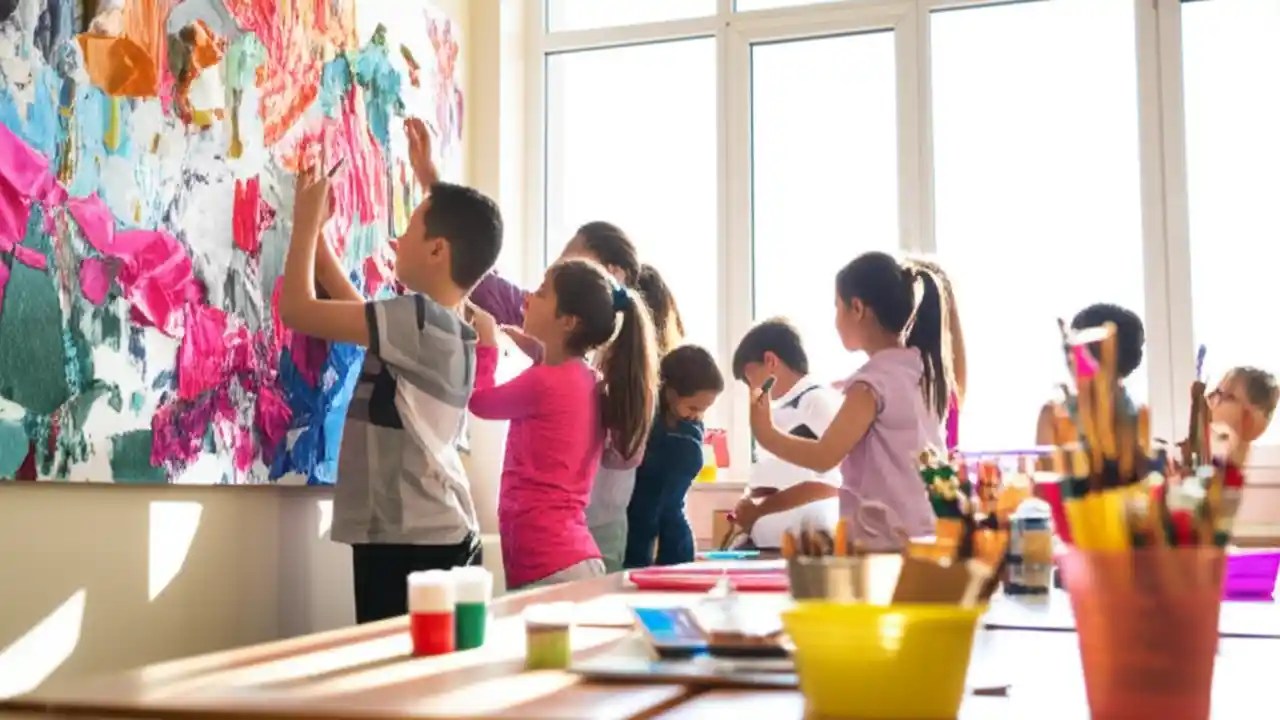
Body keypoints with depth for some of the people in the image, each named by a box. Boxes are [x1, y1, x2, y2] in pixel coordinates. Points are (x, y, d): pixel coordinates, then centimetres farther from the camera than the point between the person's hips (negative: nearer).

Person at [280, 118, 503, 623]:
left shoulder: (418, 317, -14)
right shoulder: (445, 326, 13)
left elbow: (297, 310, -13)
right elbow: (354, 309, 24)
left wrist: (306, 222, 2)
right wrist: (315, 232, 25)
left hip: (410, 546, -9)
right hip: (442, 541, 9)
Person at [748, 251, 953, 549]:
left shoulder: (873, 381, -15)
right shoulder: (921, 371, 9)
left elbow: (824, 456, -18)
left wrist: (766, 434, -5)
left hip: (883, 539, -8)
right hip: (923, 533, 8)